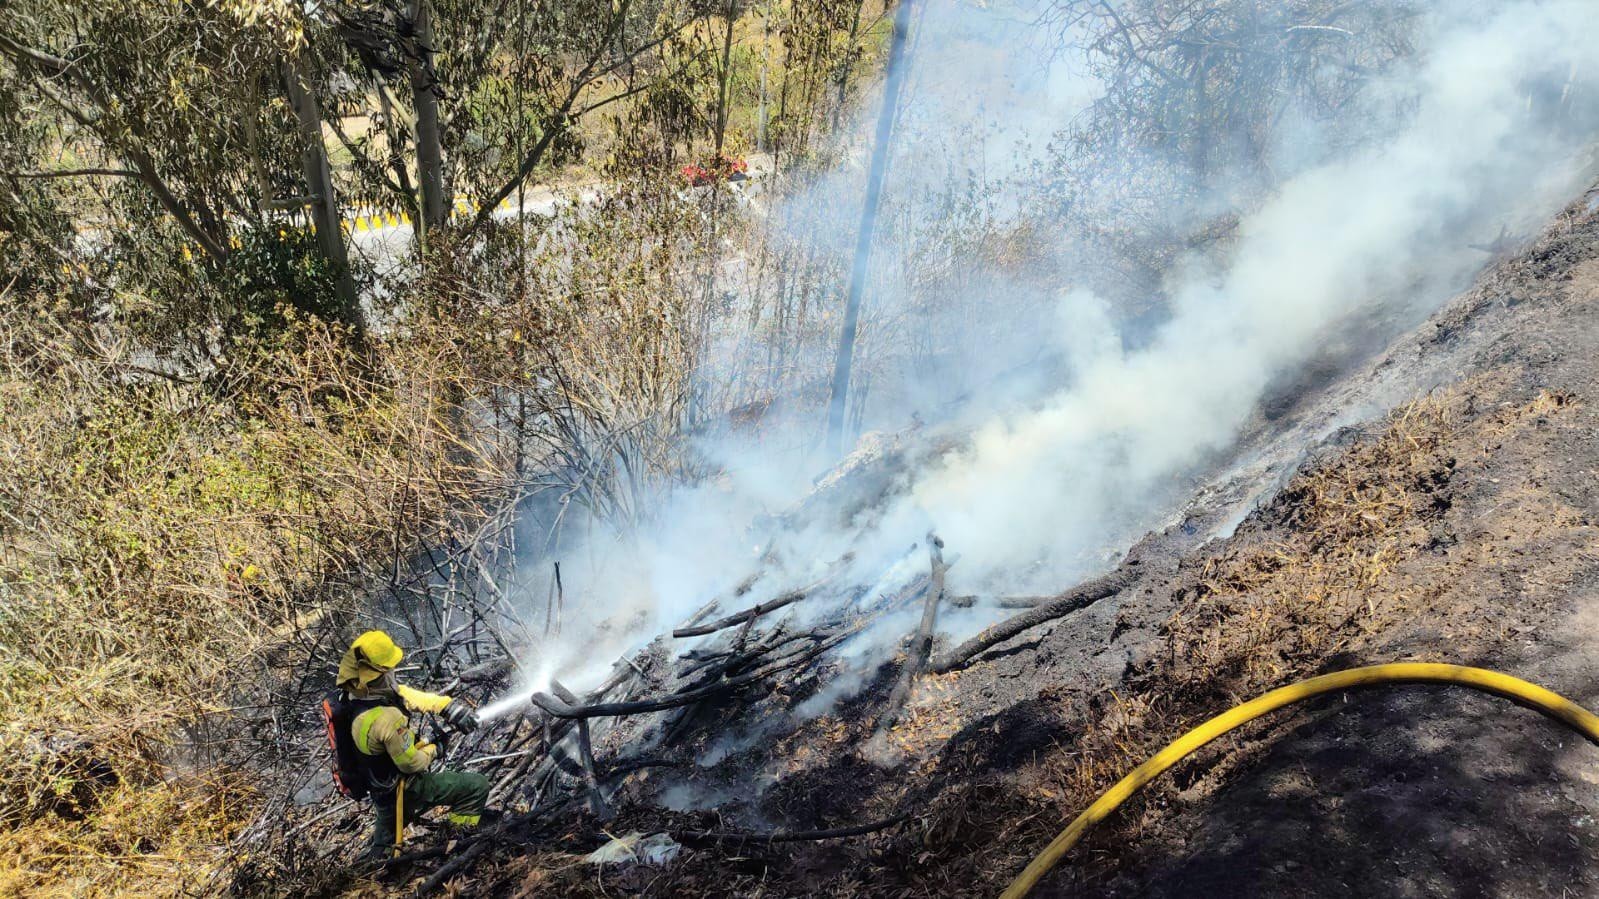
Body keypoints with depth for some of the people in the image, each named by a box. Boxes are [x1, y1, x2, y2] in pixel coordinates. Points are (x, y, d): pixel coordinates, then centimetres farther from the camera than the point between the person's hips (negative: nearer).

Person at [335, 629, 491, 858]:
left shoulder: (356, 691, -14)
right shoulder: (386, 719, -39)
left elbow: (407, 694, 0)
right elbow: (411, 762, -26)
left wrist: (450, 707, -2)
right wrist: (431, 751, -5)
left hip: (378, 785, 8)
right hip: (404, 787, -8)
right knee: (477, 786, -3)